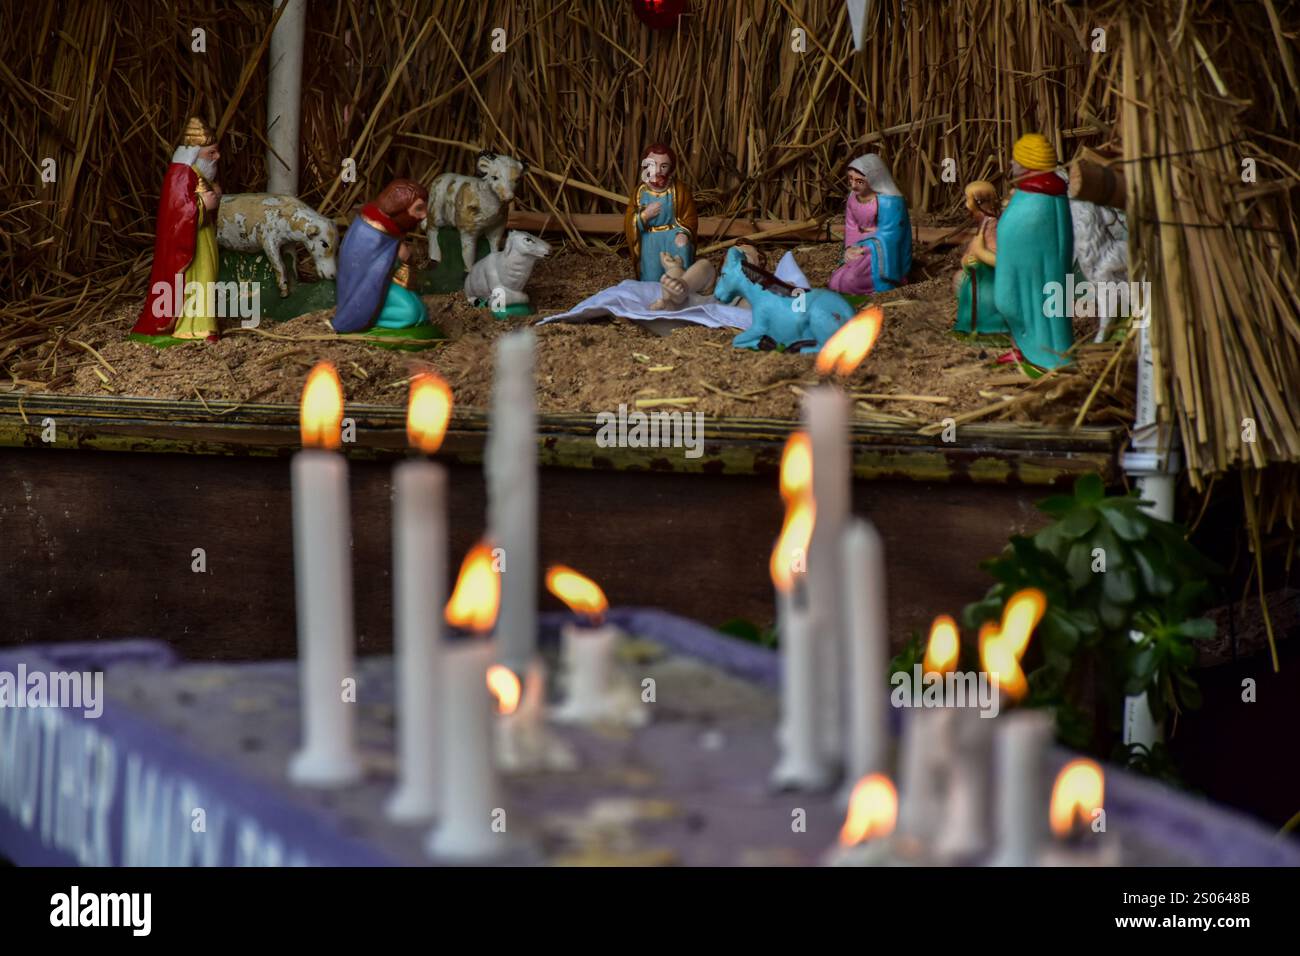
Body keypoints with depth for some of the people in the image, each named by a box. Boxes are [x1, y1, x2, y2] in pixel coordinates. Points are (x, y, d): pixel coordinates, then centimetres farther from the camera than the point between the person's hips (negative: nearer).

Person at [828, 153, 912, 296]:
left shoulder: (889, 202, -22)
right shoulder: (853, 197, 2)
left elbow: (886, 237, -21)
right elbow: (851, 227, 6)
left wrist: (861, 250, -20)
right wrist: (850, 249, -13)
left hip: (881, 256, -8)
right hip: (861, 252, 8)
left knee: (846, 283, -23)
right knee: (835, 283, -5)